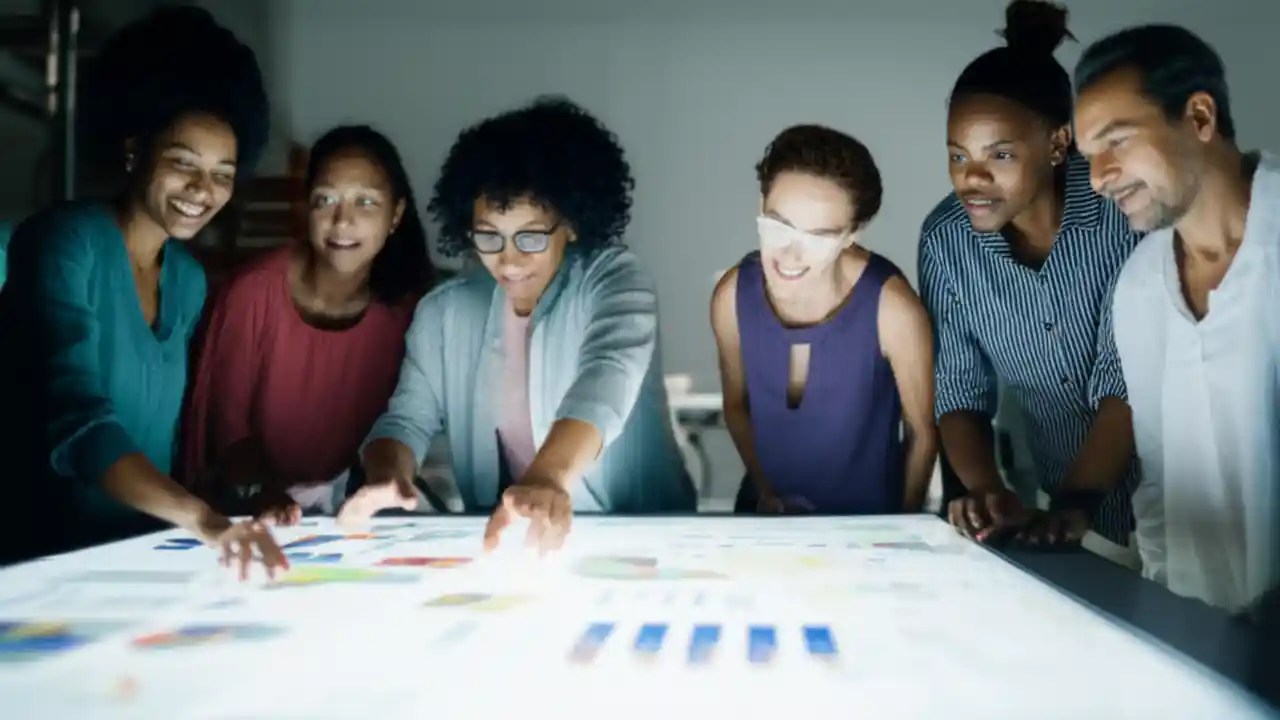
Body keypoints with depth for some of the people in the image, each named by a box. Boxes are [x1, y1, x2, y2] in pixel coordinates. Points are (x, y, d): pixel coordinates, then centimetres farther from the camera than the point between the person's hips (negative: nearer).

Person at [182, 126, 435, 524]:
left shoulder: (409, 302, -7)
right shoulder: (254, 292, -13)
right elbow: (227, 421, -8)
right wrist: (264, 493, -24)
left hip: (357, 507, 2)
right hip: (256, 507, -2)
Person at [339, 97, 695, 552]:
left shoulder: (613, 282, -10)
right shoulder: (445, 310, 2)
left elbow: (605, 379, -28)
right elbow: (407, 418, 2)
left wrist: (550, 476, -47)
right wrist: (387, 476, -22)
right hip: (502, 537, 2)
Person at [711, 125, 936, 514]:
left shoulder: (890, 308, -22)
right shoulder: (733, 295, -13)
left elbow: (922, 432, -7)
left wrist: (902, 528, 1)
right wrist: (765, 492, 4)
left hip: (869, 517, -1)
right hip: (768, 507, 1)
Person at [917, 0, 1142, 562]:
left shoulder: (1125, 211, -17)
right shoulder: (946, 240, -7)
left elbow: (1128, 384, -18)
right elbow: (959, 393, -2)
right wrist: (989, 491, -18)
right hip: (1066, 506, 3)